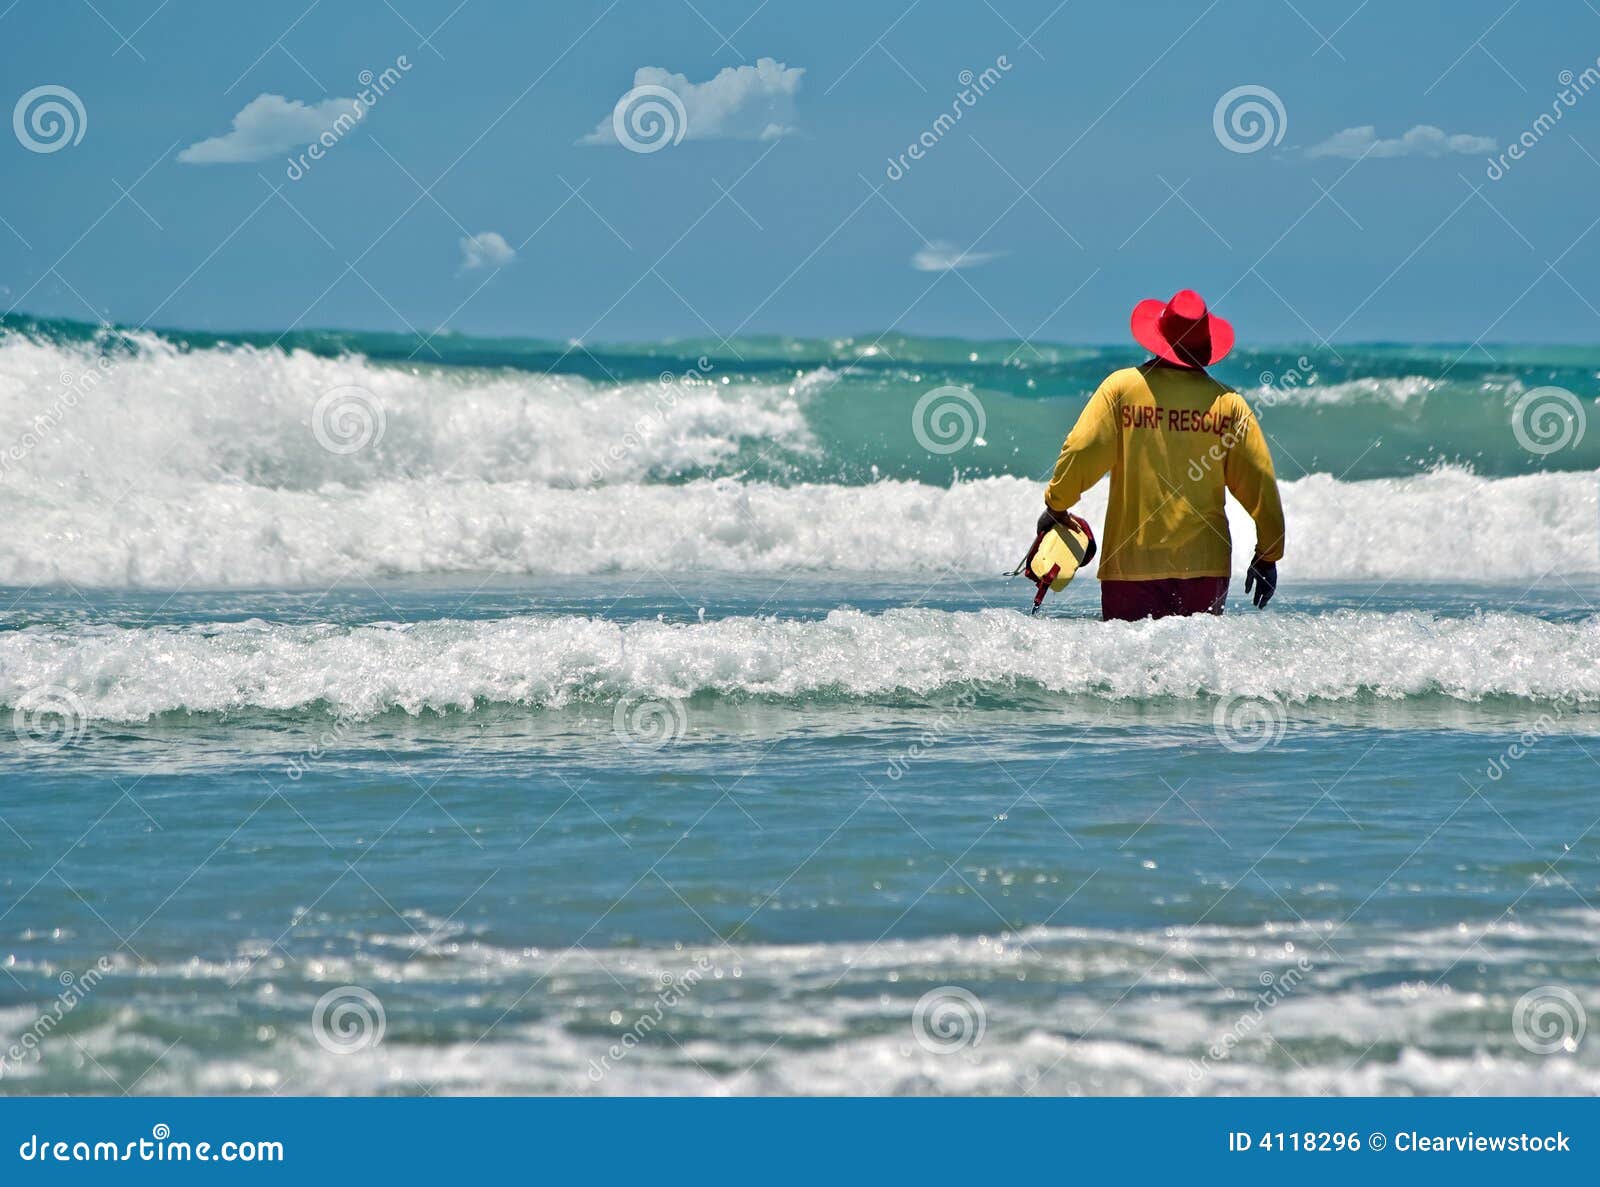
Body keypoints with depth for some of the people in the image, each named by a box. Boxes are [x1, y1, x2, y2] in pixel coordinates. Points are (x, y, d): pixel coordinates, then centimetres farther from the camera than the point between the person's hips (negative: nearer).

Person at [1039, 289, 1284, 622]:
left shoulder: (1122, 386, -2)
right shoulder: (1228, 403, 2)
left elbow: (1081, 453, -5)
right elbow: (1259, 482, 4)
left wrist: (1056, 507, 12)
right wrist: (1268, 556, 15)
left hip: (1131, 563, -1)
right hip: (1206, 566, 1)